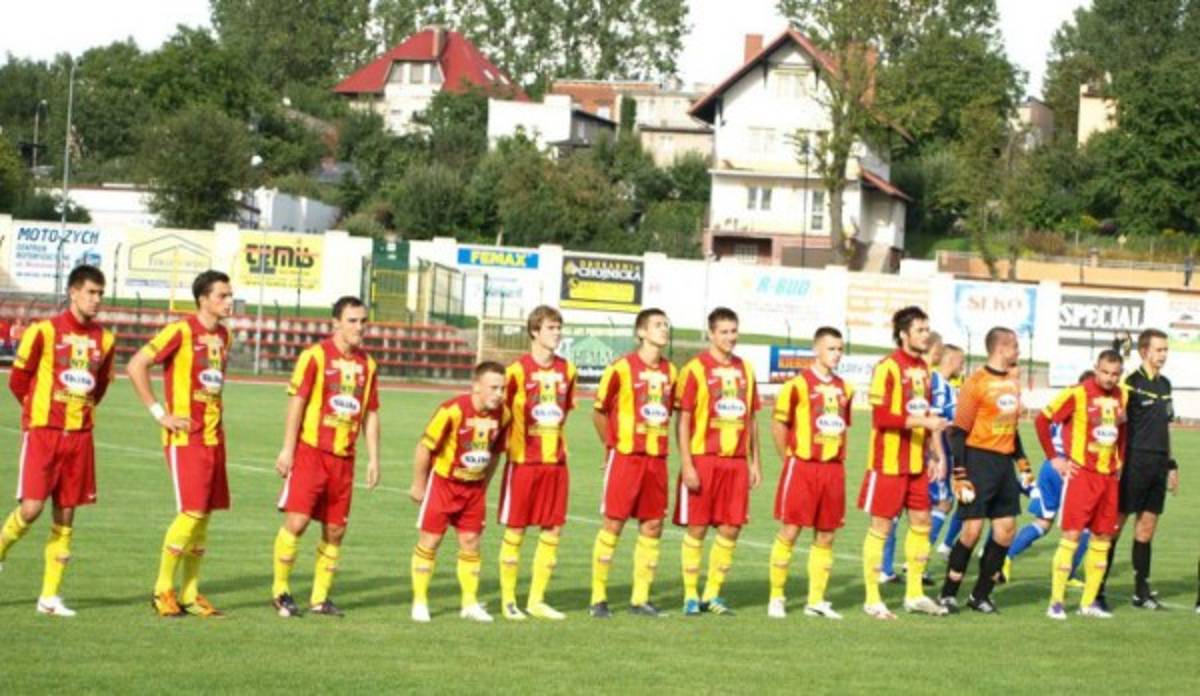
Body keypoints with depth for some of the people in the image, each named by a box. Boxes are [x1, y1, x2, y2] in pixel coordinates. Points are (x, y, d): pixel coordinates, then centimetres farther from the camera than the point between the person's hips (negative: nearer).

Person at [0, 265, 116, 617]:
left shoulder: (103, 339, 8)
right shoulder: (44, 331, -7)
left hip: (80, 435, 4)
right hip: (42, 431, -4)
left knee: (66, 514, 3)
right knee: (31, 506, -15)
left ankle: (50, 596, 8)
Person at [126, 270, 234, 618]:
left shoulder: (223, 335, 13)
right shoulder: (180, 331, -11)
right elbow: (136, 366, -14)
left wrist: (217, 415, 14)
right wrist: (159, 413, -14)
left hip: (214, 436, 7)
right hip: (186, 436, -7)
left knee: (204, 514, 7)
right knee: (192, 512, -11)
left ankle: (190, 594, 13)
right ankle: (163, 590, 1)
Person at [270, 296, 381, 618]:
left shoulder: (367, 364, 12)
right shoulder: (315, 356, -5)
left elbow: (371, 414, 17)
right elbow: (296, 402, -7)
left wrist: (373, 459, 11)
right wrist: (287, 449, -12)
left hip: (344, 457, 5)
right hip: (310, 450, -5)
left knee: (335, 530, 5)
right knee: (297, 520, -11)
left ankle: (320, 598, 15)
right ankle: (280, 590, 4)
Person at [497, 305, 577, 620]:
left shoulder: (566, 370, 7)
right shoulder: (518, 370, -9)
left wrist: (555, 441, 13)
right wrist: (505, 446, -4)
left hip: (556, 461, 5)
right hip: (523, 461, -5)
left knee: (553, 531, 5)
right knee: (515, 531, 1)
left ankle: (537, 600, 14)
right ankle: (508, 600, 9)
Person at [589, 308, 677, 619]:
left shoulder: (670, 371, 9)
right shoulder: (622, 368, -7)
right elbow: (599, 412, 2)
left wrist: (658, 444, 13)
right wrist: (612, 445, 7)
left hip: (657, 459, 5)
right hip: (625, 457, -5)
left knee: (652, 527, 4)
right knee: (613, 524, -3)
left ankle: (640, 598, 12)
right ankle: (598, 597, 5)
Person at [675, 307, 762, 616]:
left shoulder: (745, 369, 12)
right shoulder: (695, 369, -4)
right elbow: (683, 419, -6)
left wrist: (754, 462, 13)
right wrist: (686, 464, -12)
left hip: (736, 460, 5)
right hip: (703, 459, -5)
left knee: (731, 529, 4)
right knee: (696, 528, -1)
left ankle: (712, 594, 15)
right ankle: (691, 596, 8)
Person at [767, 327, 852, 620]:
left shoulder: (843, 389, 11)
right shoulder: (798, 384, -6)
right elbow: (778, 425, -2)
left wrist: (837, 458, 12)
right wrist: (790, 459, 0)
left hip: (833, 469, 5)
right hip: (802, 467, -5)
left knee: (825, 536, 6)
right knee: (789, 531, -4)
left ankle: (816, 601, 13)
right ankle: (776, 598, 5)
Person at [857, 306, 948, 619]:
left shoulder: (923, 368, 12)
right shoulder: (888, 368, -13)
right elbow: (881, 417, -19)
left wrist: (934, 453, 16)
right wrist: (923, 421, -24)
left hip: (916, 462, 8)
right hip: (889, 461, -8)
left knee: (921, 522, 11)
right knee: (880, 526, -1)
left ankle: (914, 594, 23)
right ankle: (872, 599, 5)